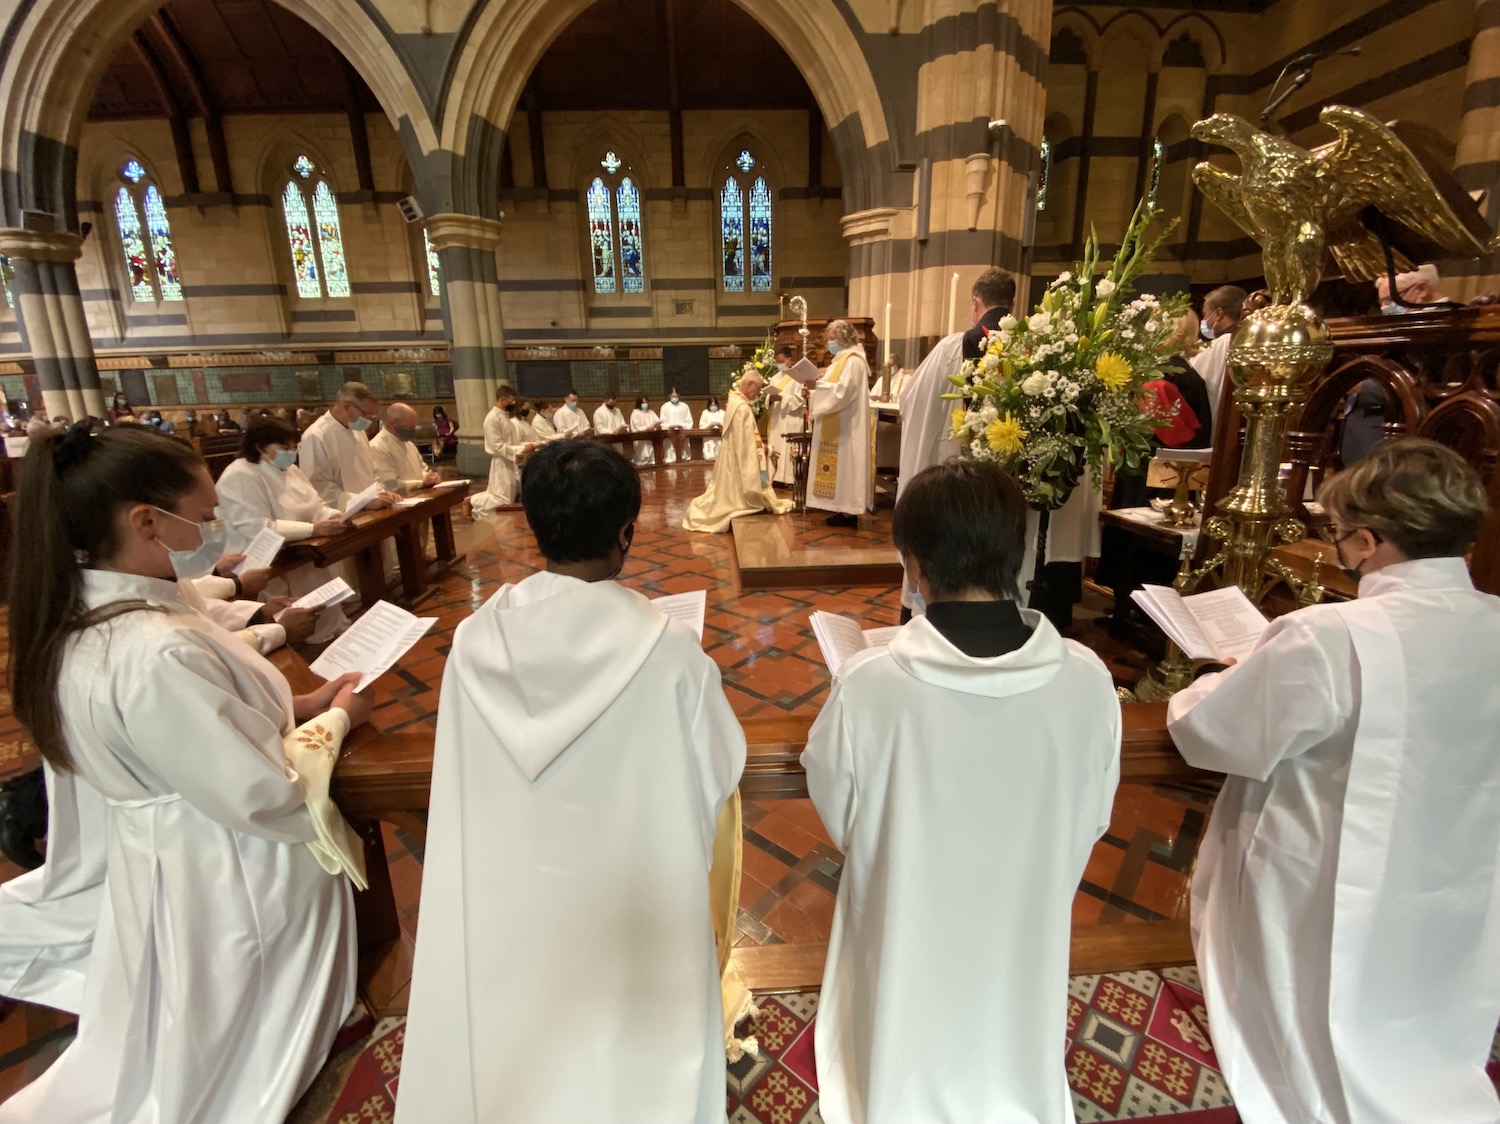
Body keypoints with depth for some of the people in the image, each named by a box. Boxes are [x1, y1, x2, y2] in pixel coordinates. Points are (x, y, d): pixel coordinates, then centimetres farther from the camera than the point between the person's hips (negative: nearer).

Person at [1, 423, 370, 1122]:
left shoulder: (84, 619, -3)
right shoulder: (155, 653, -35)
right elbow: (267, 799, -29)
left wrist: (296, 706, 1)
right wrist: (335, 721, -13)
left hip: (161, 858, 9)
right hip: (233, 887, -9)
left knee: (175, 1047, 31)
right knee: (234, 1061, 20)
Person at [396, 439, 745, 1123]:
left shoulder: (476, 639, -18)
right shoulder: (667, 647, -28)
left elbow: (468, 779, -3)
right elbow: (720, 771, -13)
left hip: (504, 906, 3)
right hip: (633, 905, -2)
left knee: (511, 1040, 31)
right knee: (624, 1046, 28)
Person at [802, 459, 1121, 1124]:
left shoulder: (869, 687, -31)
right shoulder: (1088, 682, -23)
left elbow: (836, 818, -12)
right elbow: (1091, 821, -6)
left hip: (909, 950, -2)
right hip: (1025, 942, 2)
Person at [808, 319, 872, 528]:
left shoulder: (853, 360, -14)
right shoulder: (841, 359, 18)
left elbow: (843, 391, -24)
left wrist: (818, 385, -18)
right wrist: (817, 386, 4)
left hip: (846, 427, -10)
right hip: (837, 426, 10)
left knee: (845, 465, -8)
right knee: (840, 466, 9)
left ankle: (849, 513, -4)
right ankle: (845, 509, 13)